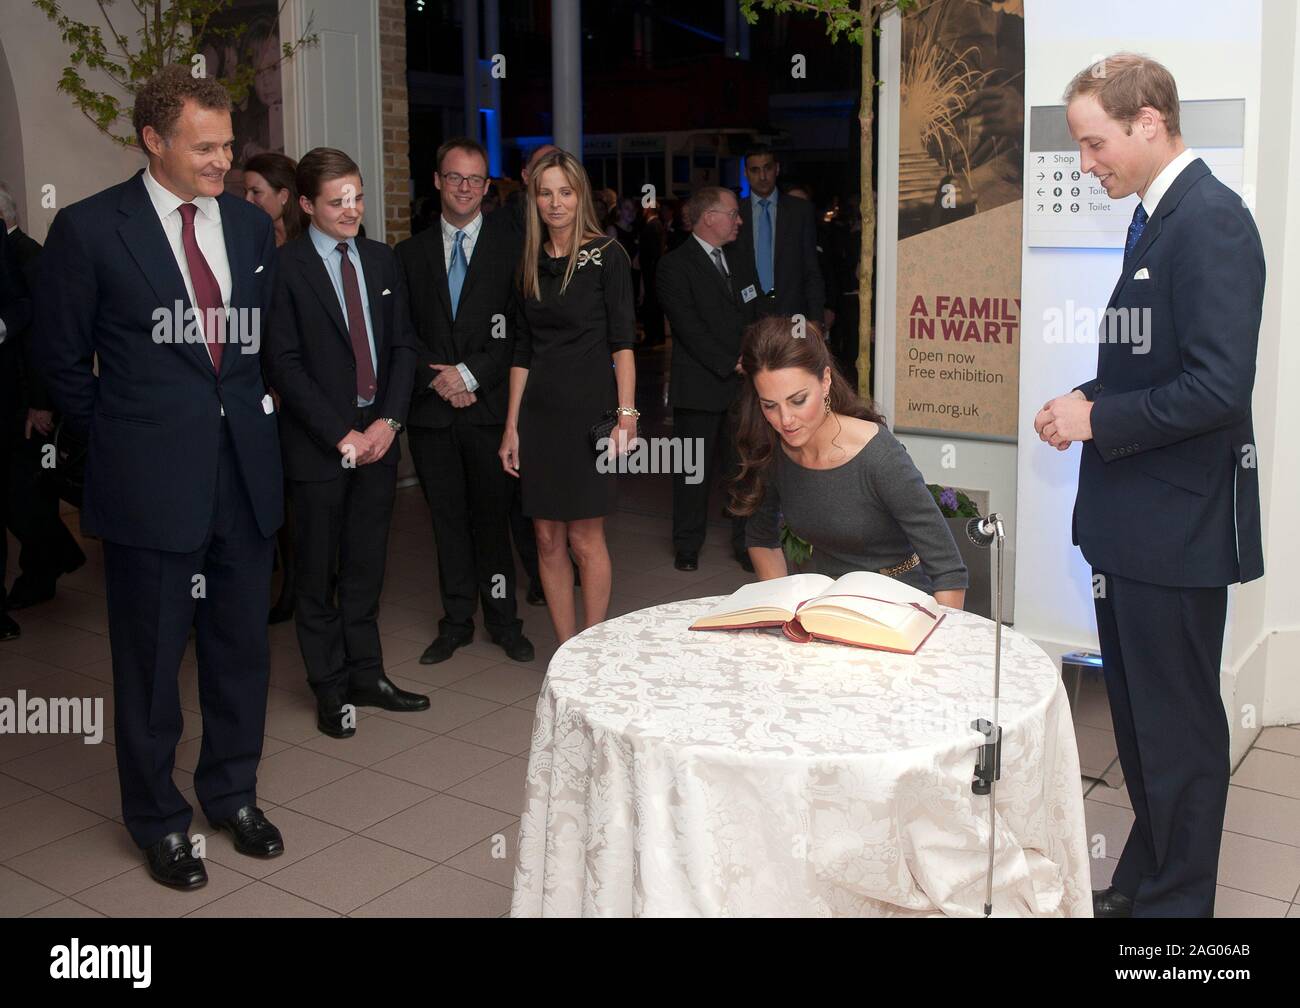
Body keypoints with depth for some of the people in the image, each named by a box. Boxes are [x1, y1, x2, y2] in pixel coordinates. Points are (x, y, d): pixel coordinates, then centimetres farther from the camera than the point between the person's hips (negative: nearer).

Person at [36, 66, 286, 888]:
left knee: (242, 648, 15)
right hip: (151, 481, -4)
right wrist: (117, 438, 4)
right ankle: (159, 819, 28)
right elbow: (63, 359, 0)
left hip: (246, 473, 4)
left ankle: (233, 793, 35)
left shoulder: (252, 226, 6)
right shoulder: (89, 229, -8)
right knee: (152, 659, 9)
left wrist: (250, 417, 10)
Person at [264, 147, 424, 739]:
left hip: (378, 437, 5)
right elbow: (284, 363, -11)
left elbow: (402, 346, 9)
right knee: (318, 573, 6)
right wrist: (342, 434, -13)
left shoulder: (381, 261, 10)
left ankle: (366, 676, 25)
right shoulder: (284, 268, -7)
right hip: (318, 444, -4)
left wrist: (388, 420, -5)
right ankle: (331, 689, 19)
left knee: (366, 567, 13)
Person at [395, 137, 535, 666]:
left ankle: (503, 620, 17)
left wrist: (471, 374, -11)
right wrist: (437, 379, -8)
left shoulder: (510, 246, 2)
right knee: (448, 519, 10)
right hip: (431, 407, 3)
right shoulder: (410, 253, 11)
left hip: (489, 405, -2)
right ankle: (456, 622, 21)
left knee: (492, 516, 2)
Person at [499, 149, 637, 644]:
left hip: (588, 407, -5)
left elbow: (622, 341, -7)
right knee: (548, 540, 7)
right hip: (539, 412, 5)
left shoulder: (606, 255, -3)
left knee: (584, 537, 0)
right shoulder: (530, 263, 10)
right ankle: (566, 650, 17)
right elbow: (522, 352, 11)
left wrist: (626, 413, -15)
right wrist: (511, 426, 7)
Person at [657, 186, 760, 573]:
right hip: (699, 386, -5)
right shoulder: (676, 265, -6)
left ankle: (746, 542, 15)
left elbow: (756, 319, 17)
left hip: (743, 383, 5)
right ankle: (687, 547, 17)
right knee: (693, 469, 4)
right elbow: (689, 327, -13)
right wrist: (729, 364, -14)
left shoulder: (741, 265, 17)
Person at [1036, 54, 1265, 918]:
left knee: (1179, 727, 4)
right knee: (1139, 718, 20)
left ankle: (1178, 900, 21)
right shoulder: (1158, 215, 12)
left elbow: (1219, 387, -25)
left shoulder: (1211, 221, -17)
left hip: (1178, 524, -10)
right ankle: (1142, 884, 36)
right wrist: (1087, 401, 3)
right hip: (1136, 522, 10)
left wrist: (1099, 417, -17)